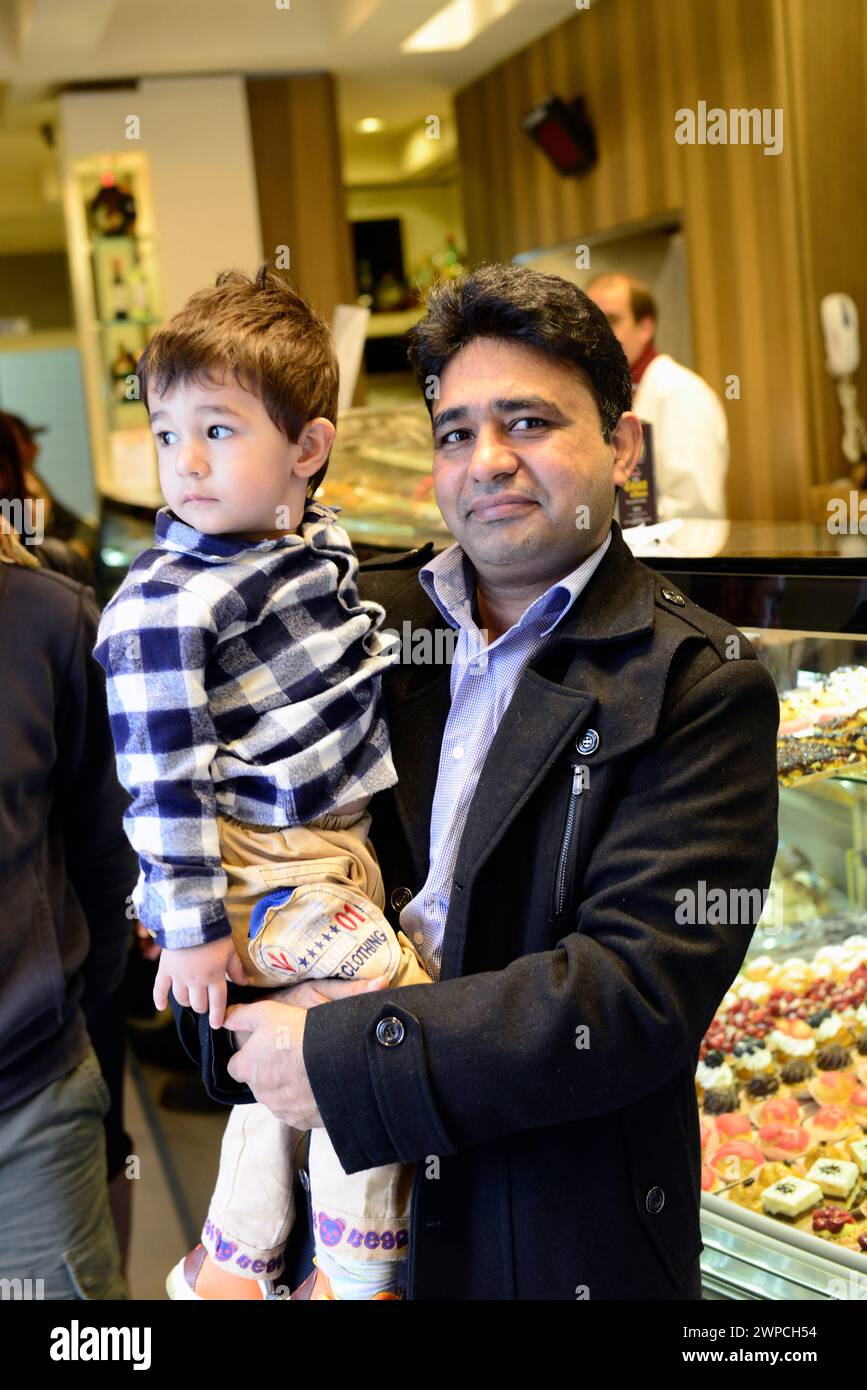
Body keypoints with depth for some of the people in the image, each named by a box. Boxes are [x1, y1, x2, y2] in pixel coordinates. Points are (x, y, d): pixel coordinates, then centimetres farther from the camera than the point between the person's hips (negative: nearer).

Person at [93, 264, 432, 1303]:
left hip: (334, 847, 8)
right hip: (252, 867, -8)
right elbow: (164, 775, -20)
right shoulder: (162, 606, -19)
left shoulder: (318, 544, 5)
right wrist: (192, 927, -19)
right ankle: (357, 1273, 2)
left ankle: (229, 1270, 34)